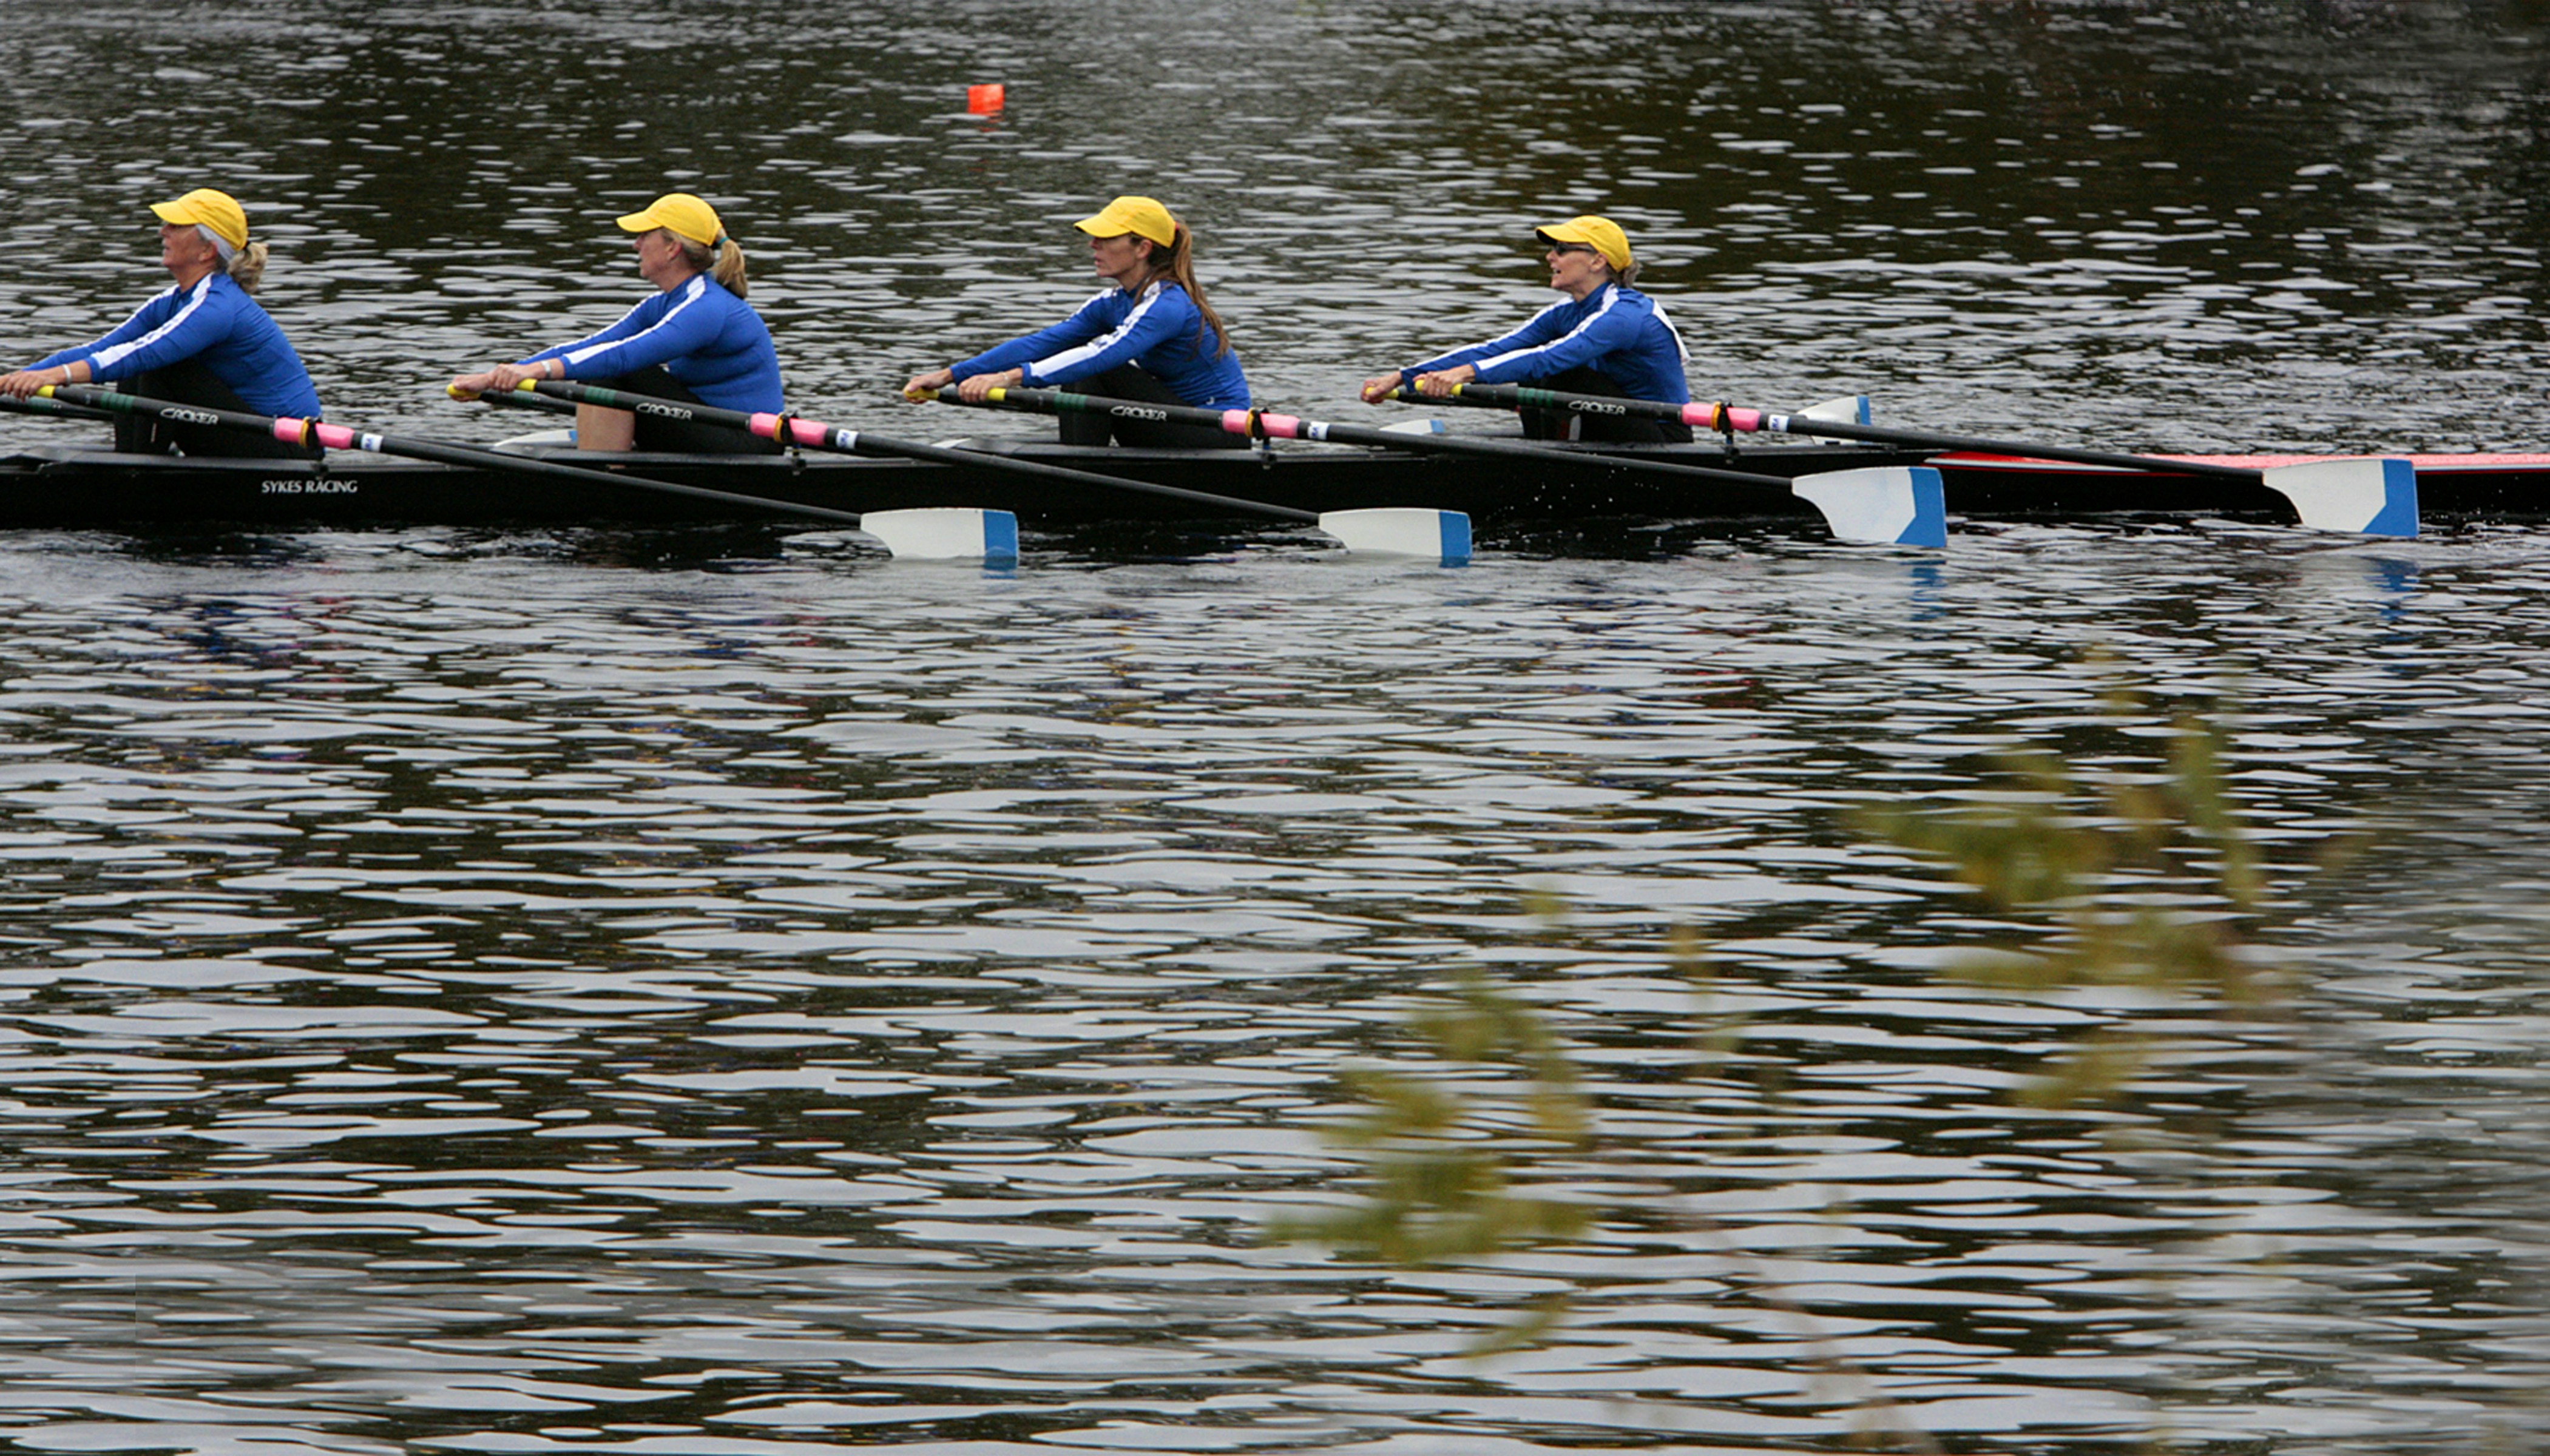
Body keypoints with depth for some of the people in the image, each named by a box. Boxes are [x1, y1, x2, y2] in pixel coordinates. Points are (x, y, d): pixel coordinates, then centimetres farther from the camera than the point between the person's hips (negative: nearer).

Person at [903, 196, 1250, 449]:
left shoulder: (1169, 304, -22)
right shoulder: (1114, 303, 6)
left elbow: (1104, 354, -37)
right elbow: (1039, 345, 1)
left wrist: (1010, 377, -46)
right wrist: (949, 376, -8)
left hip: (1221, 437, -9)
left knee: (1094, 375, -19)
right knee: (1076, 382, -1)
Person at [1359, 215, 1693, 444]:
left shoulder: (1626, 315, -22)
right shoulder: (1564, 316, 6)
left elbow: (1552, 358, -36)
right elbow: (1493, 352, -1)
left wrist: (1466, 373, -46)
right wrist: (1401, 378, -11)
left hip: (1664, 445, -8)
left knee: (1560, 374, -23)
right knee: (1531, 379, -5)